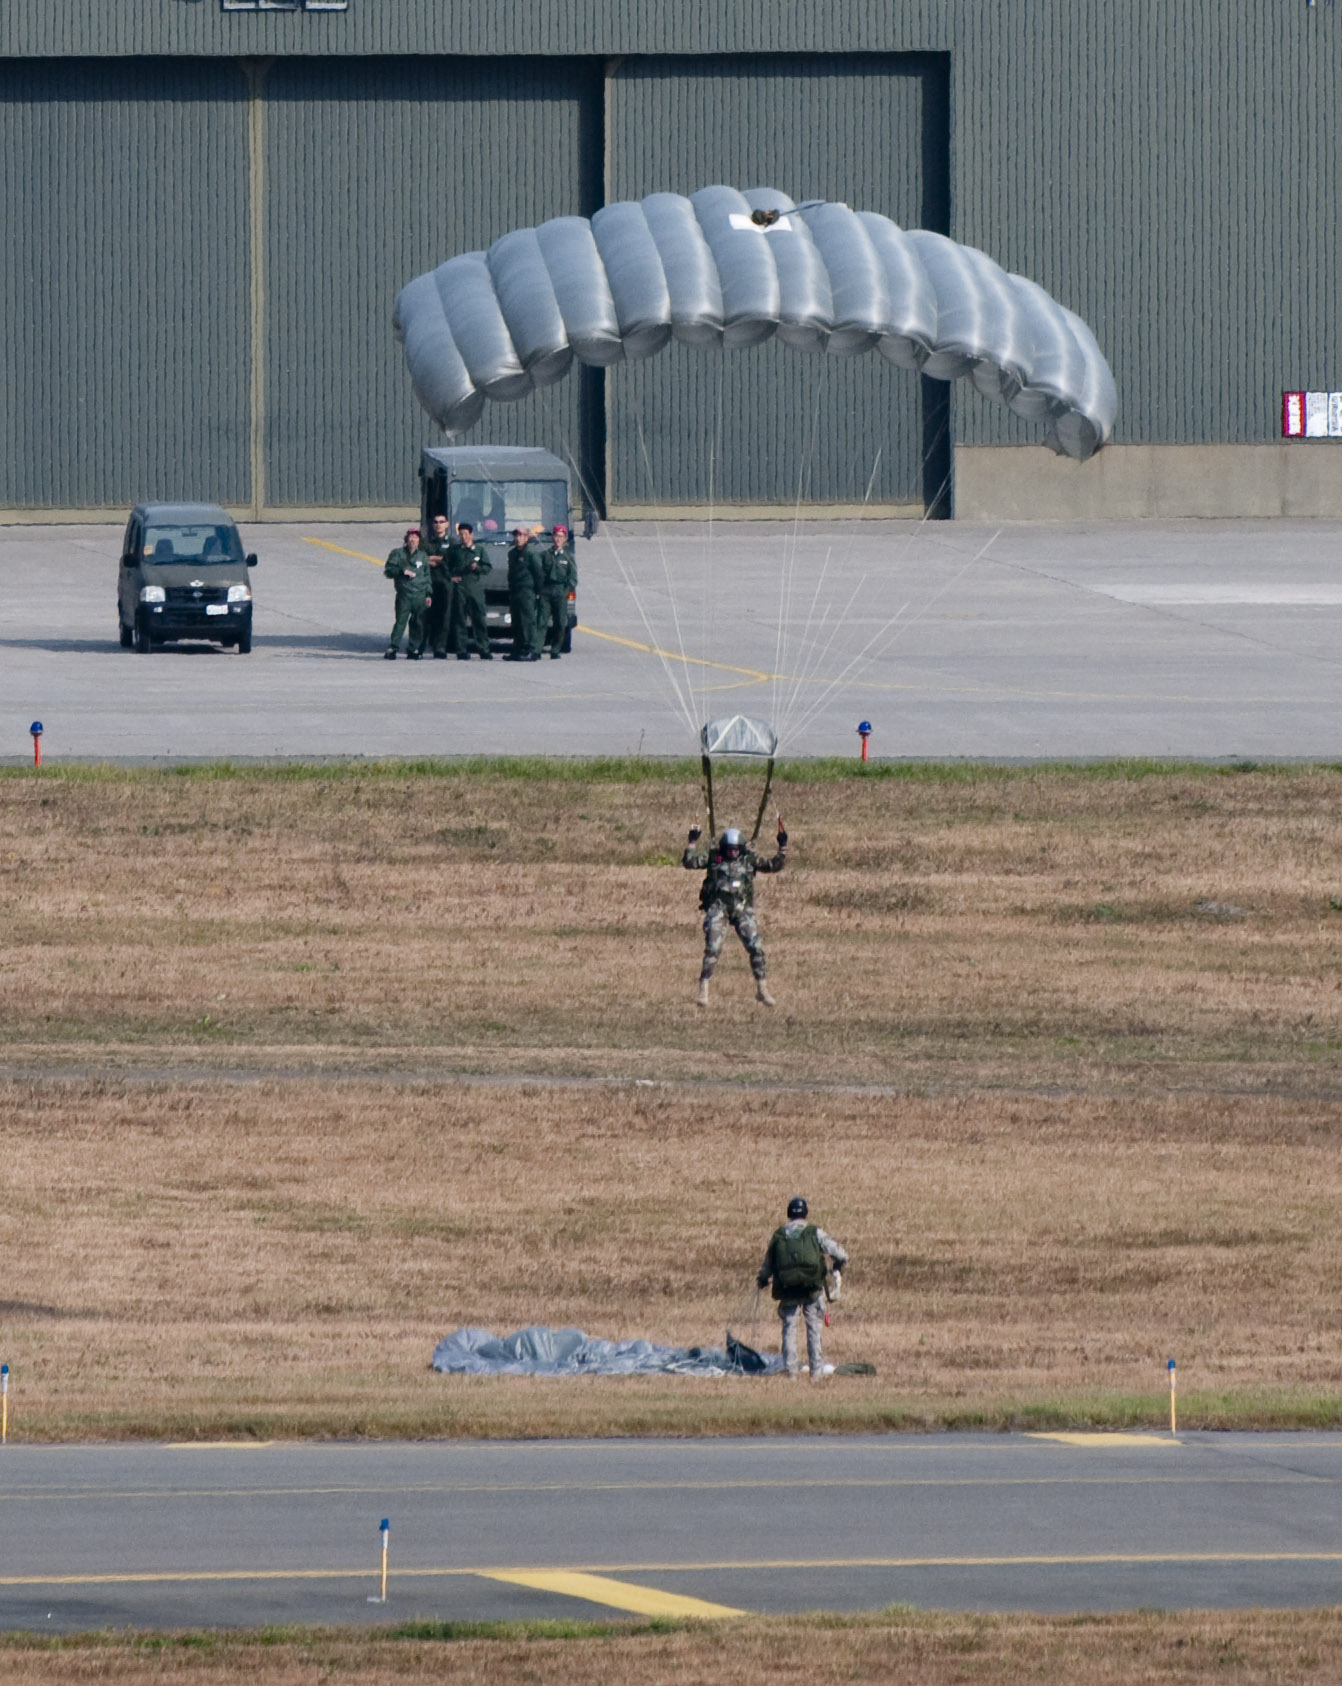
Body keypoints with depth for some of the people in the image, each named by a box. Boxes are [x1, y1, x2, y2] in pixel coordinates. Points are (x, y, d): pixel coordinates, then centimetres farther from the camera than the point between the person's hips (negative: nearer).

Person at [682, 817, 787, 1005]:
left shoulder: (750, 859, 8)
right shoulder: (712, 856, 5)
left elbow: (775, 865, 6)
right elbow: (689, 863, -1)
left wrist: (783, 847, -6)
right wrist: (692, 842, -11)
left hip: (742, 907, 2)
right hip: (718, 906, -2)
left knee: (756, 947, -3)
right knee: (712, 948, -11)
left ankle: (762, 989, 9)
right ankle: (703, 991, -7)